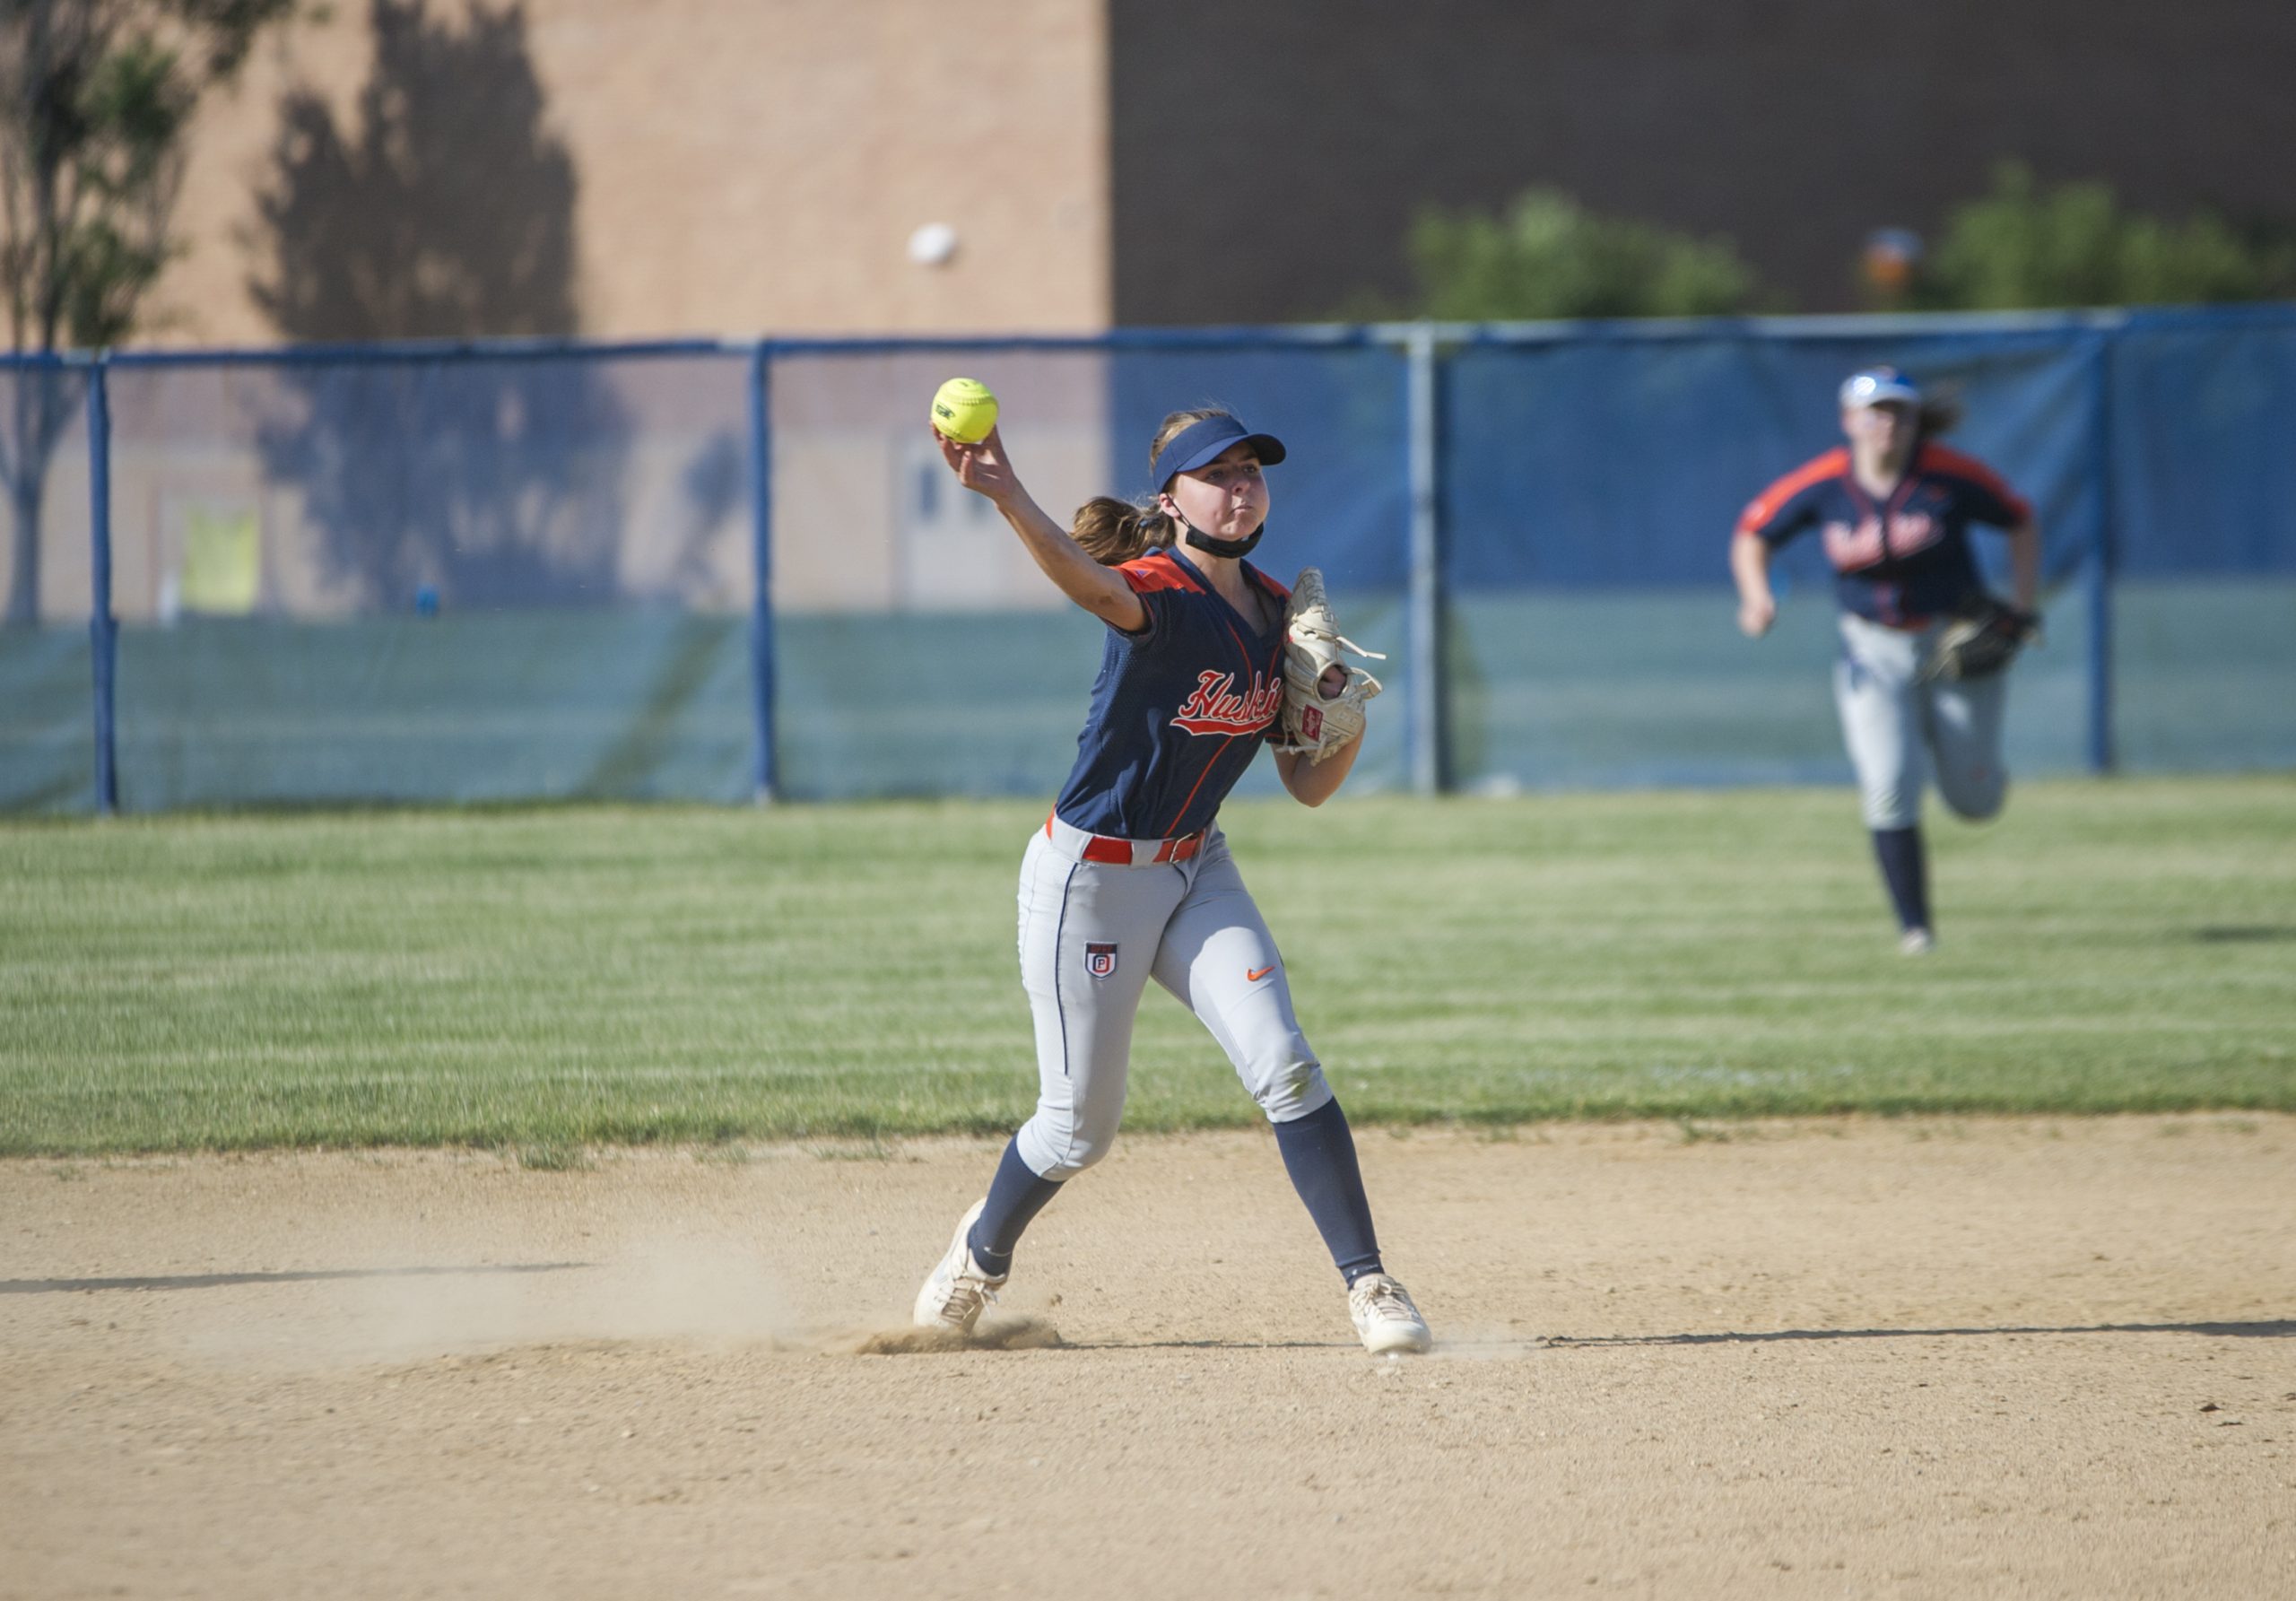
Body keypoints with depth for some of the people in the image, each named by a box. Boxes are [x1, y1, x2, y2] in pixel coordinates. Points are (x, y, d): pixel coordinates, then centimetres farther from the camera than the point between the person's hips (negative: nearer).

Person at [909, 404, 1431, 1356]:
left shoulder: (1276, 612, 2)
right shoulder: (1157, 596, -20)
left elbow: (1308, 786, 7)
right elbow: (1091, 581, -47)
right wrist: (1006, 498, -68)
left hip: (1197, 872, 6)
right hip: (1092, 876, -6)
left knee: (1284, 1067, -12)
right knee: (1080, 1128, 5)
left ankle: (1370, 1288, -8)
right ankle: (979, 1259, 34)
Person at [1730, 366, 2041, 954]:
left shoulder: (1950, 476, -14)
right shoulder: (1822, 484, -10)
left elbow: (2019, 521, 0)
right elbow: (1752, 534, 2)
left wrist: (2024, 609, -7)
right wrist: (1756, 597, -16)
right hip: (1873, 651, 1)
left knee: (1974, 800, 2)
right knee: (1889, 786, -15)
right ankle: (1914, 924, -5)